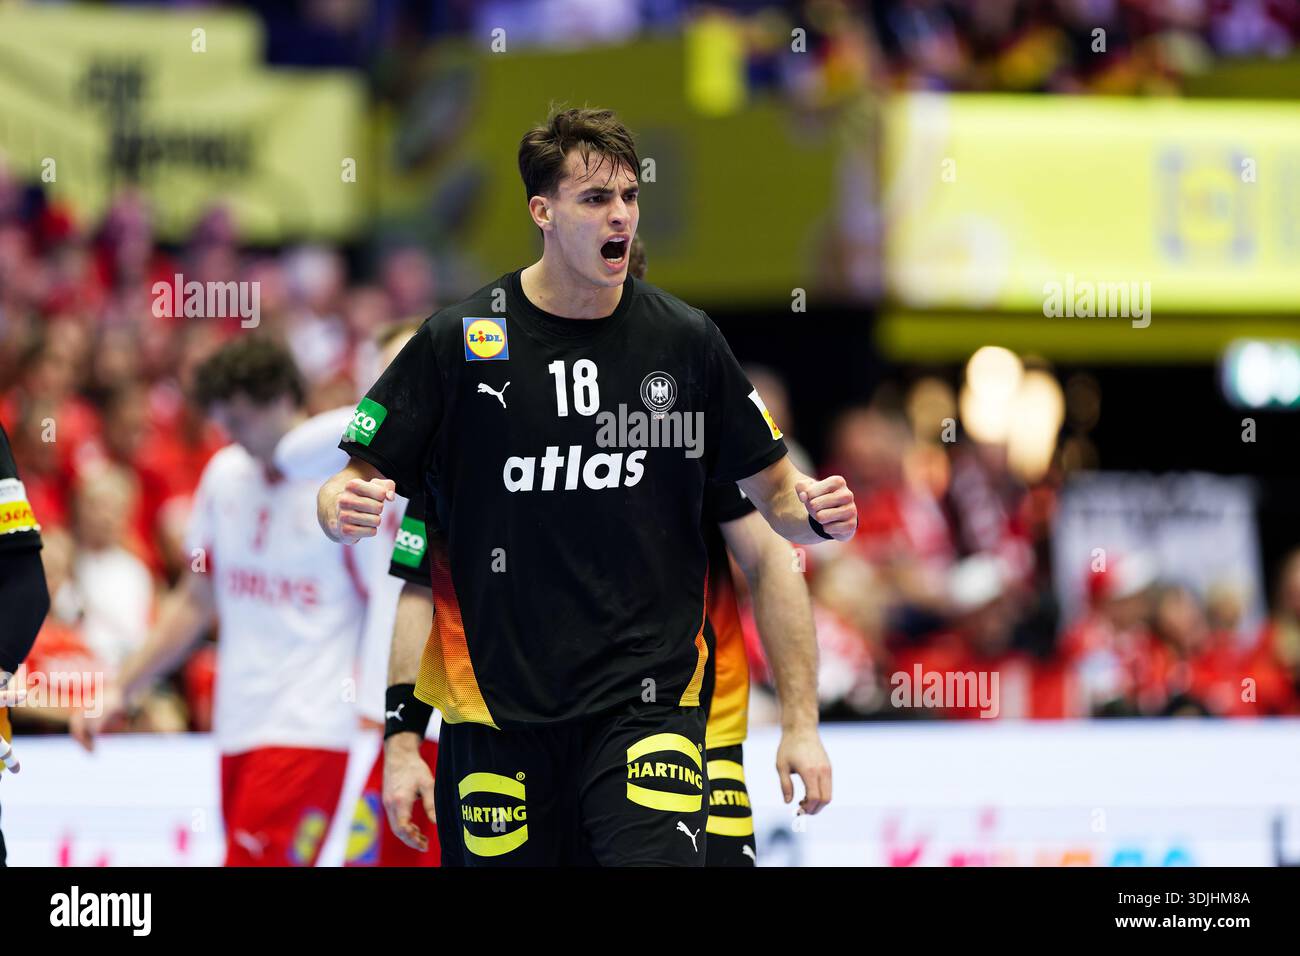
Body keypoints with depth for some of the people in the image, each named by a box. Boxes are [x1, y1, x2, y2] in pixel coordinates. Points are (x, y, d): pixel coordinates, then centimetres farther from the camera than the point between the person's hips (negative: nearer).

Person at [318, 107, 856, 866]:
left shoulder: (685, 340, 2)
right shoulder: (458, 342, -3)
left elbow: (770, 488, 11)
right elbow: (356, 482, 1)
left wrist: (816, 512, -11)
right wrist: (344, 509, -22)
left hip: (647, 696, 0)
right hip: (498, 704, 0)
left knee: (660, 859, -19)